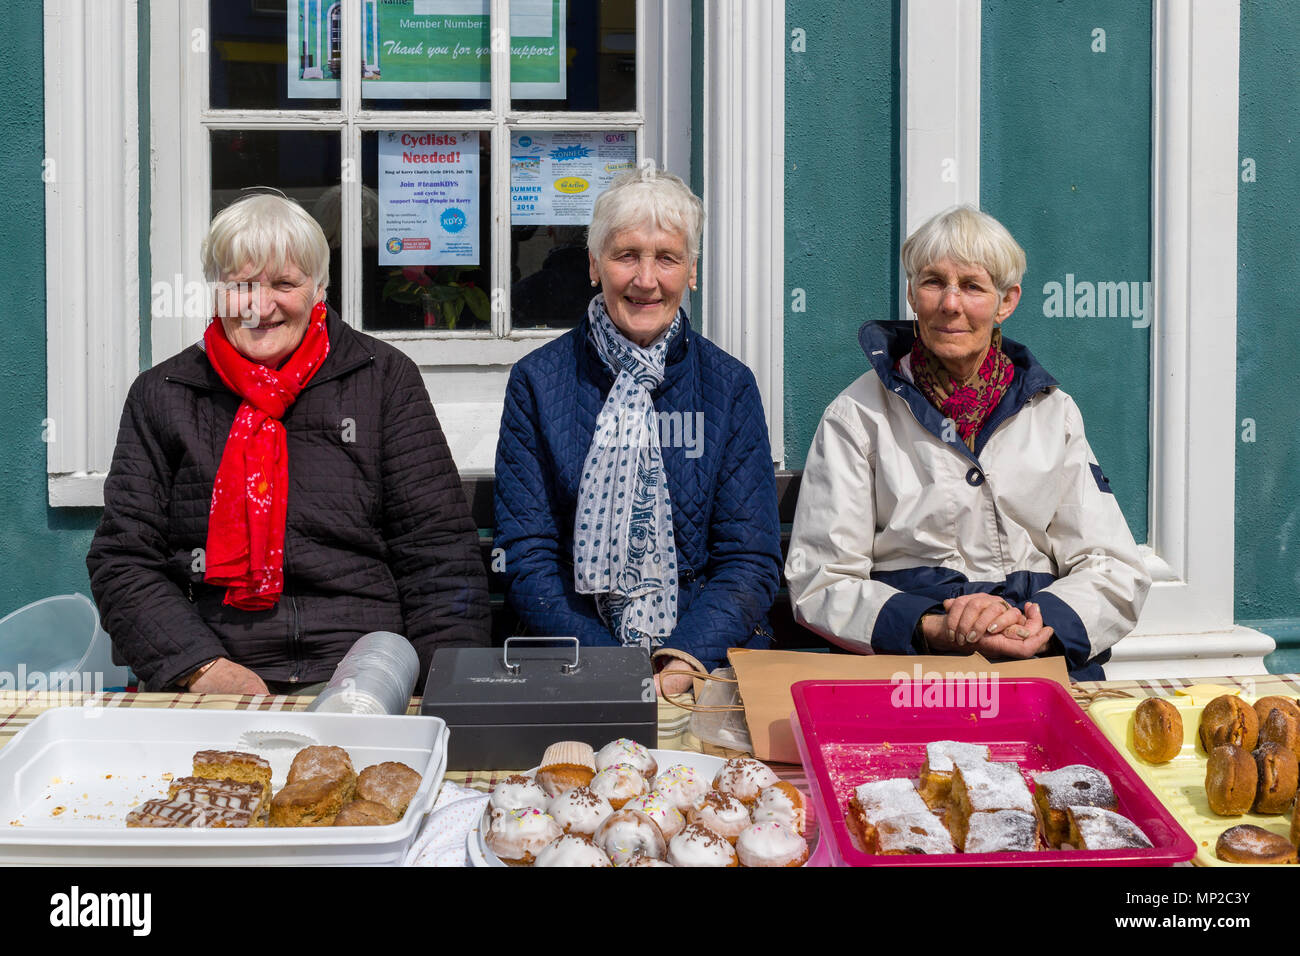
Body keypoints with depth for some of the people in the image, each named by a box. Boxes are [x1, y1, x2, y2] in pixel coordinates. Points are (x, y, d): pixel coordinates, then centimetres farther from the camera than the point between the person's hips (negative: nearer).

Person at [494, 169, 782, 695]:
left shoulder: (730, 386, 6)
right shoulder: (537, 382, 4)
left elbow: (750, 558, 2)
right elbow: (526, 556, -1)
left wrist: (683, 661, -15)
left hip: (709, 657, 1)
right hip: (575, 665, -1)